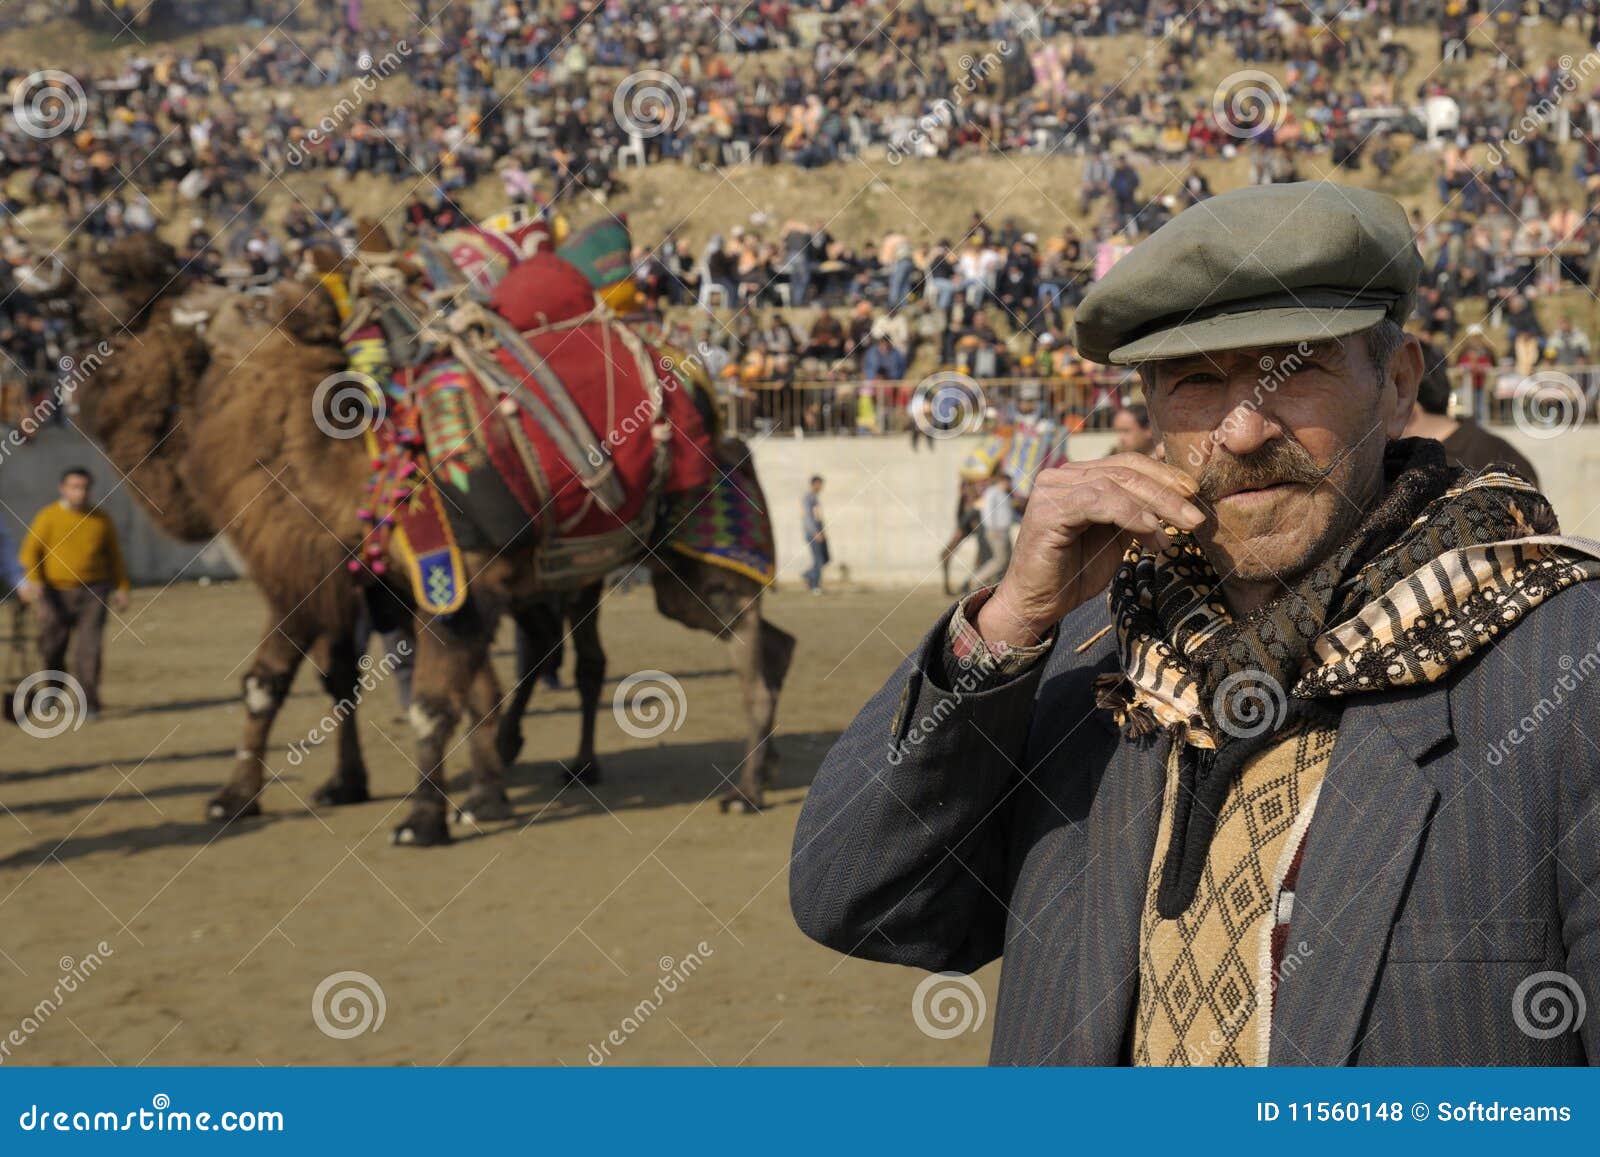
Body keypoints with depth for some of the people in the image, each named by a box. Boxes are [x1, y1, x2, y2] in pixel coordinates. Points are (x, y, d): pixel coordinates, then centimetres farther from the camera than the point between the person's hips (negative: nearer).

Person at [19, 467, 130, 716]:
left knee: (89, 647, -12)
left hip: (93, 594, 0)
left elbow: (114, 556, 13)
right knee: (52, 648, 7)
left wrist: (122, 588, 7)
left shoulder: (101, 520, 5)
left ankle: (89, 702, -11)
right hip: (56, 594, 0)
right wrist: (33, 580, -20)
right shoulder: (48, 517, -2)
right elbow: (31, 551, -5)